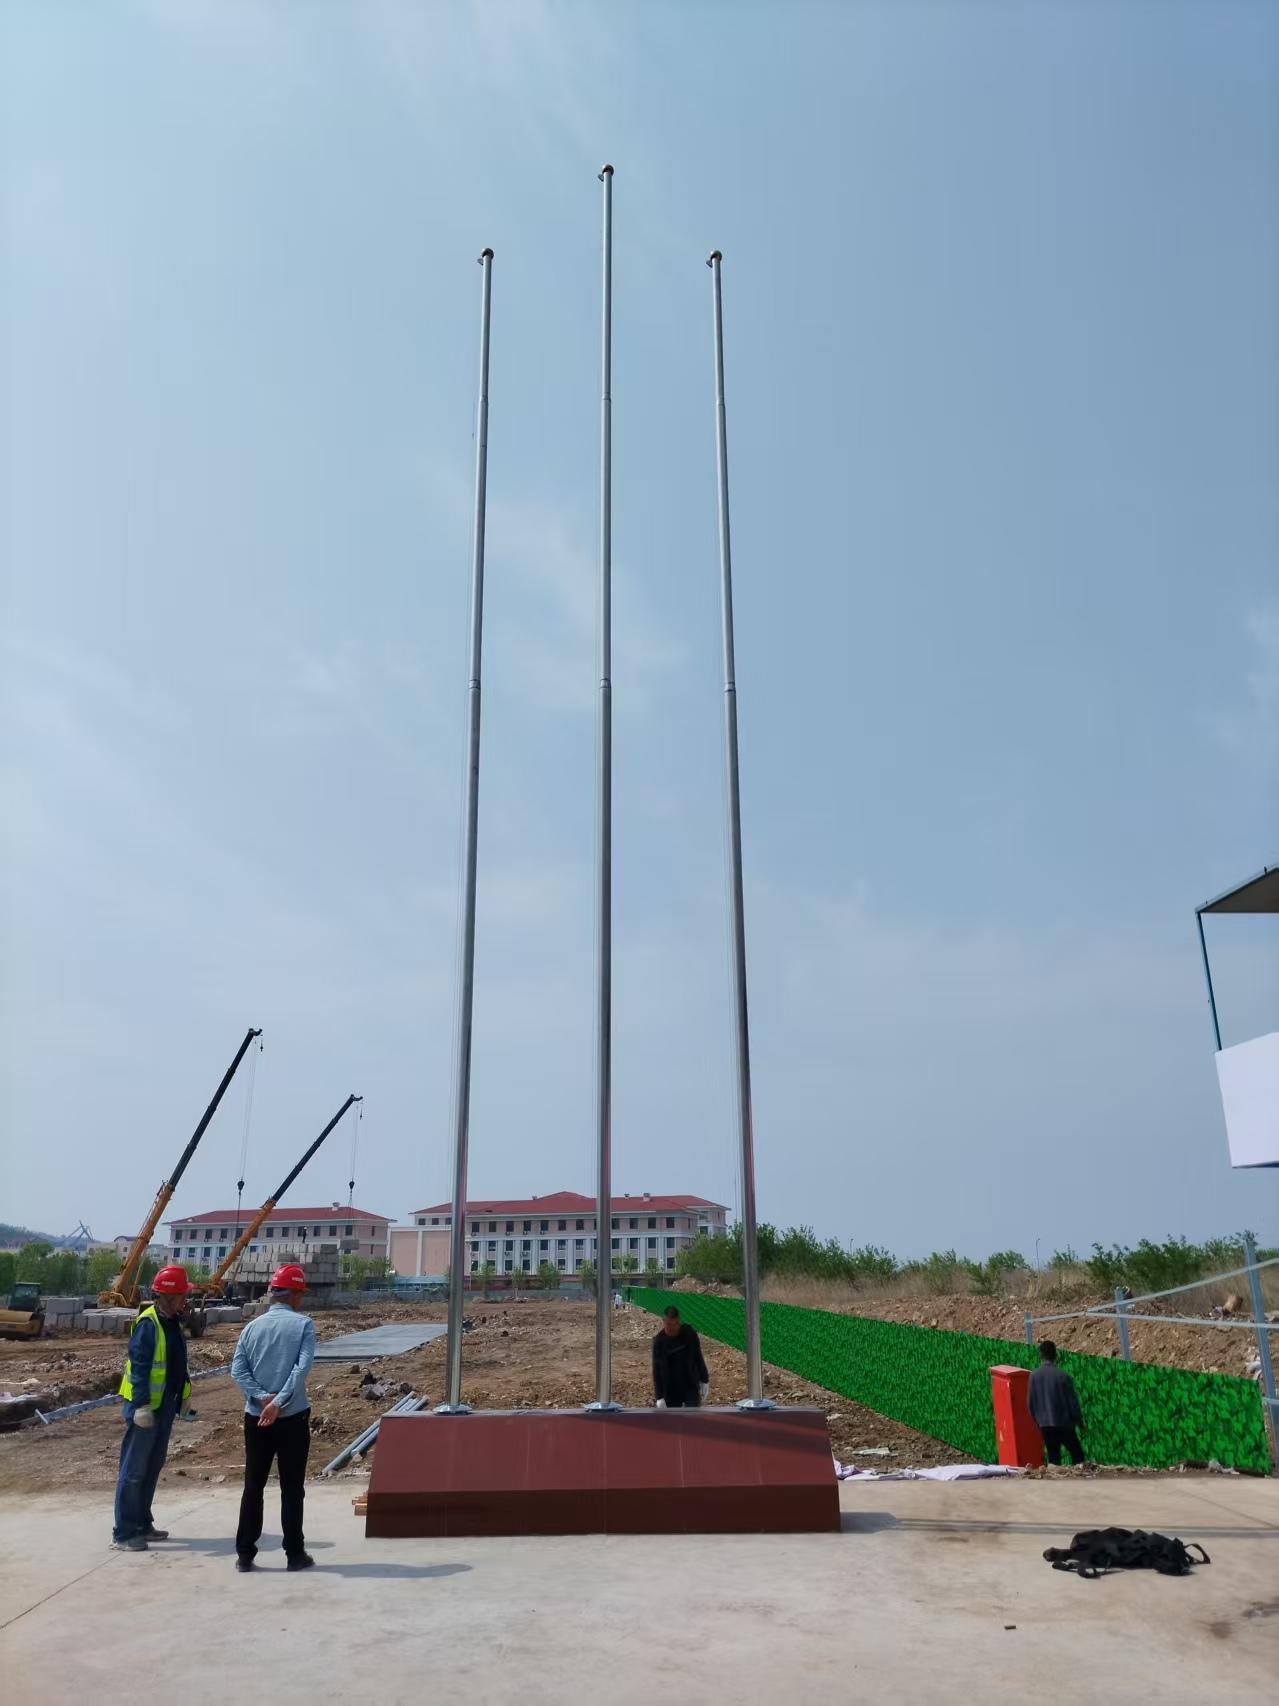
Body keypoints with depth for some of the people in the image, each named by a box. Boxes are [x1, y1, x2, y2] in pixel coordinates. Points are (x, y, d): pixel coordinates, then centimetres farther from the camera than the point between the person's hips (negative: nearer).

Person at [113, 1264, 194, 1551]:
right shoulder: (148, 1324, -18)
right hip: (144, 1408, -9)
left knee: (153, 1466, 16)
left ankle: (142, 1524, 27)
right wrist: (142, 1405, -25)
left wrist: (182, 1399, 21)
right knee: (134, 1469, -2)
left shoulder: (172, 1322, 10)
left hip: (165, 1406, 9)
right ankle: (123, 1533, 5)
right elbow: (138, 1367, -22)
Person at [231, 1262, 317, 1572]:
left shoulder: (252, 1327, 6)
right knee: (292, 1488, 6)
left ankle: (245, 1555, 14)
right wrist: (279, 1402, -19)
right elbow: (303, 1367, -18)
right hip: (293, 1417, -3)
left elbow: (237, 1370, -3)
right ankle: (295, 1554, 11)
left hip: (255, 1417, 3)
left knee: (253, 1486, 12)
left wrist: (261, 1397, -10)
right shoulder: (303, 1324, -6)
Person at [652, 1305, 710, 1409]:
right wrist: (659, 1397, -12)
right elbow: (657, 1370, -9)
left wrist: (704, 1381, 6)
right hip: (671, 1390, 0)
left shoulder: (689, 1333, -9)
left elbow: (698, 1358, 3)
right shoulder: (659, 1341, -12)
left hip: (691, 1385, 0)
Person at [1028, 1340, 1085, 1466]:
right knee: (1077, 1455, 9)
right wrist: (1080, 1421, 7)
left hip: (1045, 1425, 3)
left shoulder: (1034, 1375, -3)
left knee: (1053, 1457, 11)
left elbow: (1031, 1402, 3)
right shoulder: (1063, 1375, -13)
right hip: (1064, 1423, -3)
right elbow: (1073, 1401, -7)